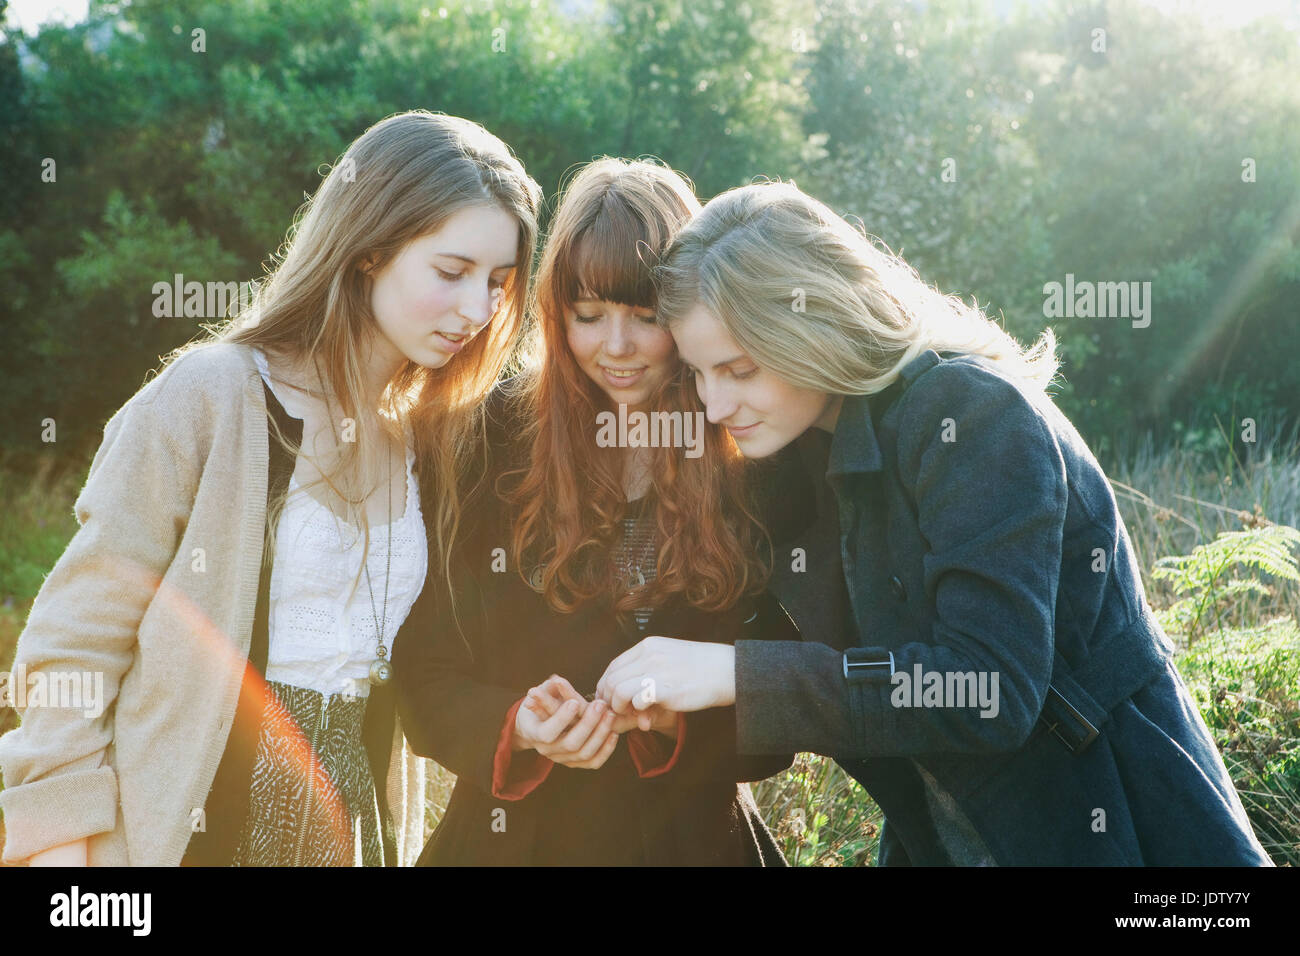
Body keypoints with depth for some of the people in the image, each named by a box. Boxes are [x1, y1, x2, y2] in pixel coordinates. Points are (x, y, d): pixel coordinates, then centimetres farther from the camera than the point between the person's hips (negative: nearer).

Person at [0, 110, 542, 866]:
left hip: (357, 824, 5)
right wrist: (62, 843, -15)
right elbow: (76, 640, -11)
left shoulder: (434, 434, 5)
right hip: (190, 829, -5)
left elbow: (411, 667, 10)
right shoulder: (212, 396, -12)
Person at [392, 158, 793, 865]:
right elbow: (425, 677, -5)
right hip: (515, 836, 0)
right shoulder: (496, 444, -8)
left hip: (695, 837, 0)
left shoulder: (753, 465, -7)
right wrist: (519, 728, -22)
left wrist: (680, 720, -22)